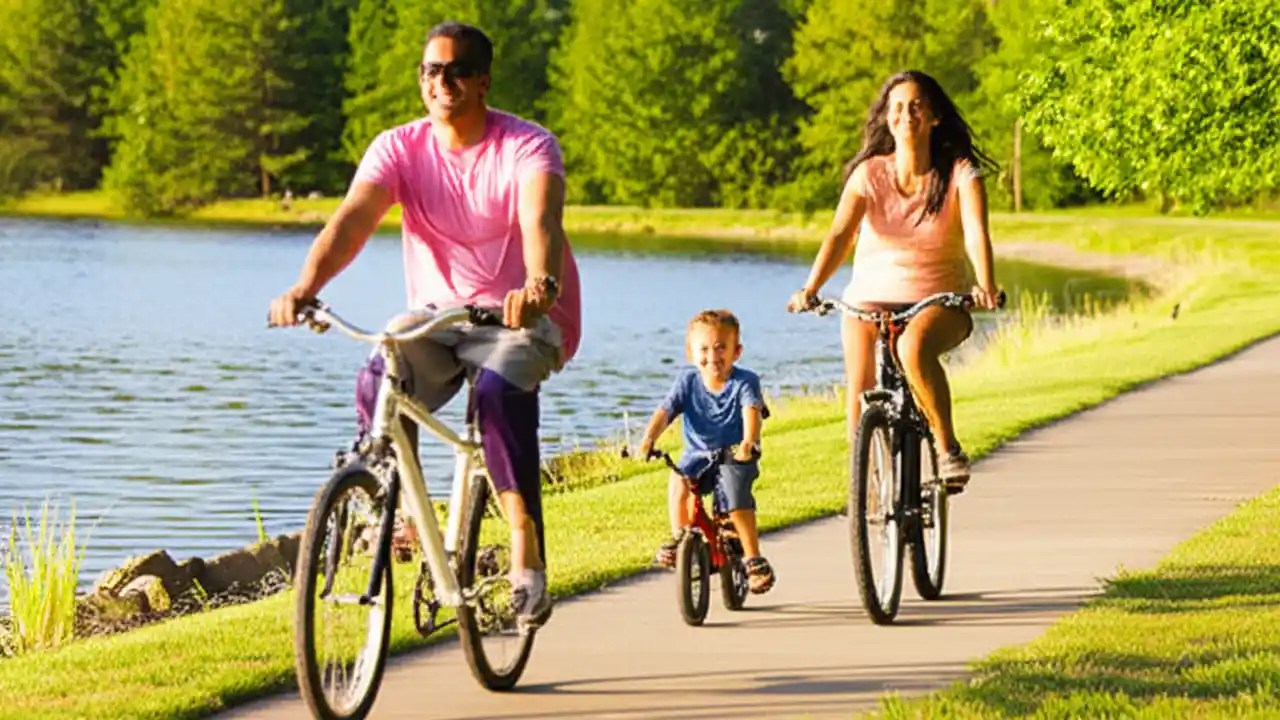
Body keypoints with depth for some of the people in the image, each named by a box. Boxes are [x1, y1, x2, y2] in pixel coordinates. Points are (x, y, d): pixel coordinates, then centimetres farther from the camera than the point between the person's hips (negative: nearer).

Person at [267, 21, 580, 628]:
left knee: (500, 389, -35)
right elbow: (353, 218, -21)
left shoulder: (527, 146, -12)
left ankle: (526, 553, -30)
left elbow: (541, 220, -32)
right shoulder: (399, 148, -4)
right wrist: (306, 285, -40)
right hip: (438, 313, 3)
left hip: (524, 318, -3)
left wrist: (540, 286, -54)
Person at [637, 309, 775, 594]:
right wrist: (648, 440, -33)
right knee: (678, 480, -29)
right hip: (698, 455, 3)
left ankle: (754, 560, -13)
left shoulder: (745, 381, -10)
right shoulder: (687, 380, -2)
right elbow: (665, 411, -13)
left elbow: (751, 411, -28)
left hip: (734, 457, -2)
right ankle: (678, 540, -13)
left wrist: (748, 442, -48)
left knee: (736, 500, -28)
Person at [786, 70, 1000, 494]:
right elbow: (840, 235, -17)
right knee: (861, 394, -14)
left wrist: (985, 286, -42)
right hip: (872, 299, 3)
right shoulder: (868, 174, -4)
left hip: (939, 302, -3)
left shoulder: (960, 172, -7)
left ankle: (949, 450, -24)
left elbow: (976, 232, -22)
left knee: (914, 348, -36)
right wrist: (810, 289, -35)